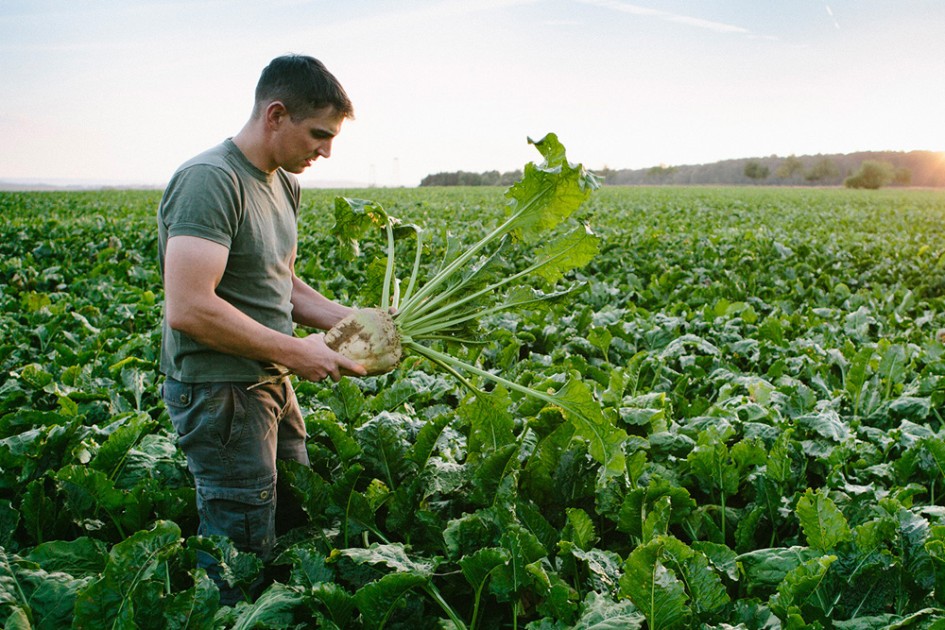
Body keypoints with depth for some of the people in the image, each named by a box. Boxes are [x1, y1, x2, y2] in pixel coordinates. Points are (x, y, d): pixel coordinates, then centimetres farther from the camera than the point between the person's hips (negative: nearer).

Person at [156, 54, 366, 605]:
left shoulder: (283, 183, 11)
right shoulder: (210, 181, -20)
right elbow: (189, 308, -28)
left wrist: (347, 318, 4)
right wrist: (294, 352, -20)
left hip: (271, 384, 9)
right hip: (219, 391, -9)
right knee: (242, 558, 2)